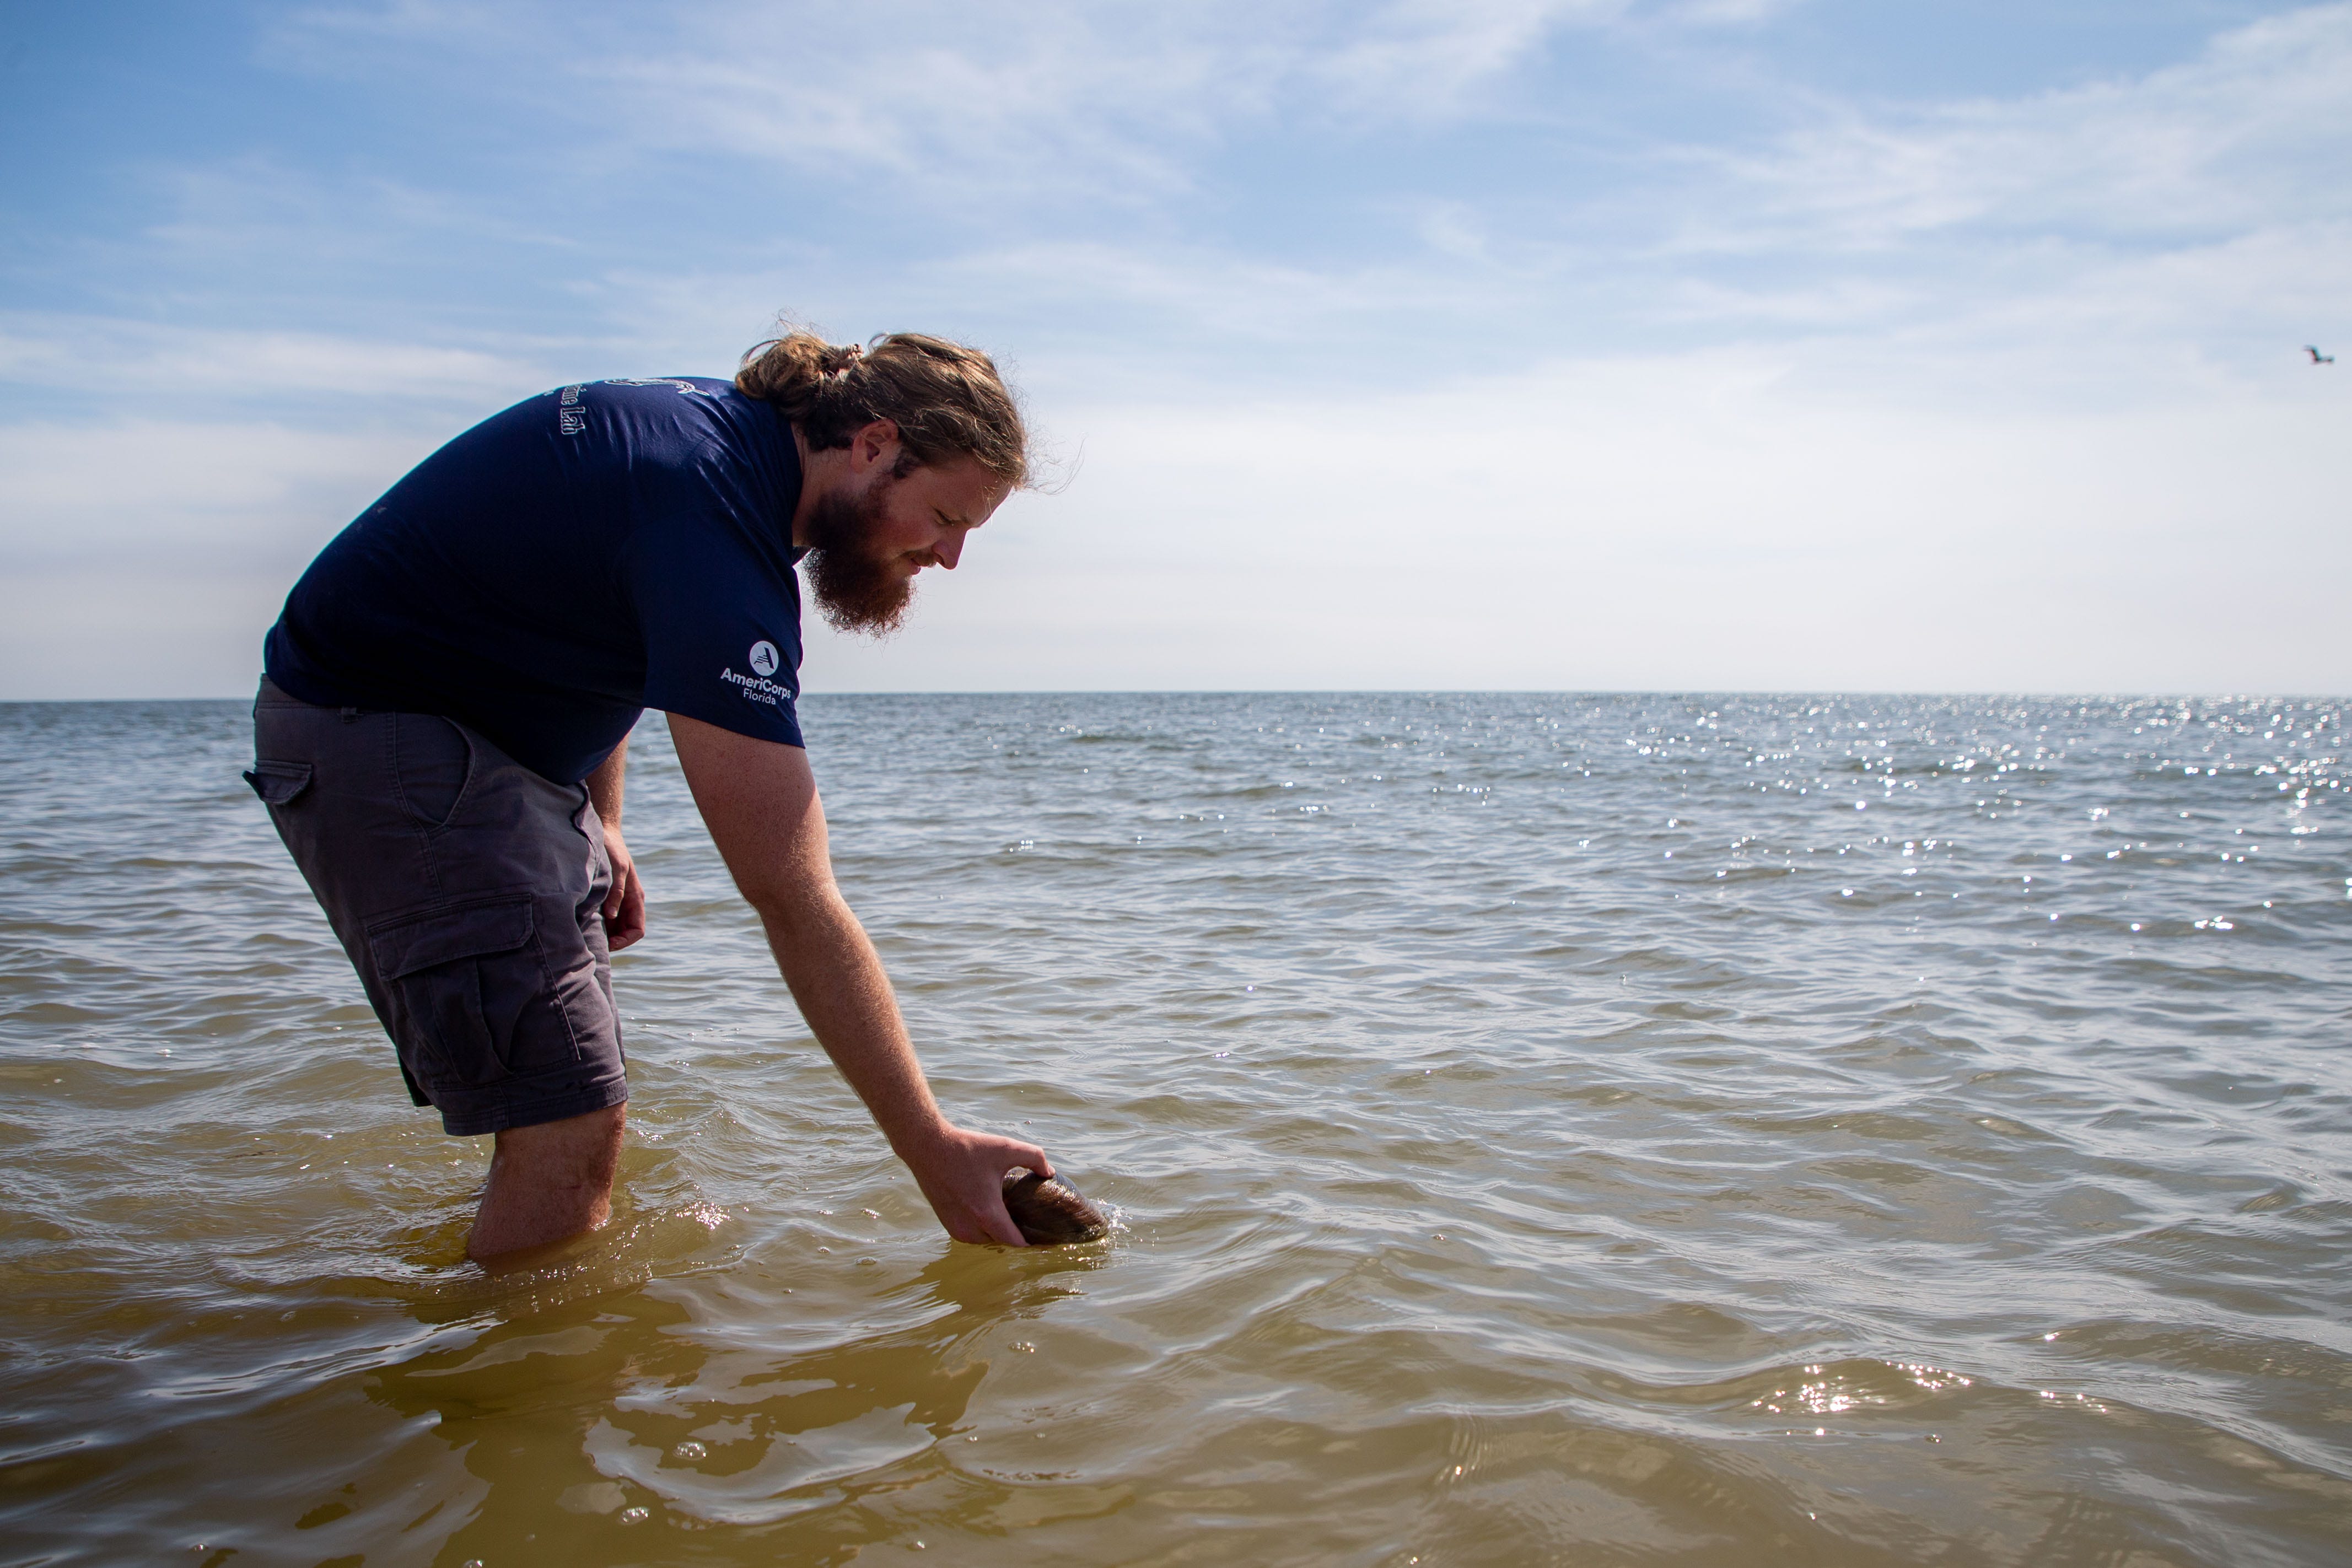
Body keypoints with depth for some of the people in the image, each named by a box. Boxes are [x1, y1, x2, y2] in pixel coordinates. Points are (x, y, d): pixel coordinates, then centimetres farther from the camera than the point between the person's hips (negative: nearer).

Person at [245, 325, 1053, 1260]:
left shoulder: (731, 427, 0)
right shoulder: (714, 518, -31)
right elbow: (793, 900, -33)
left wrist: (598, 825, 12)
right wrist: (933, 1151, -30)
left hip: (509, 739, 10)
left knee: (583, 1110, 12)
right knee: (570, 1131, -17)